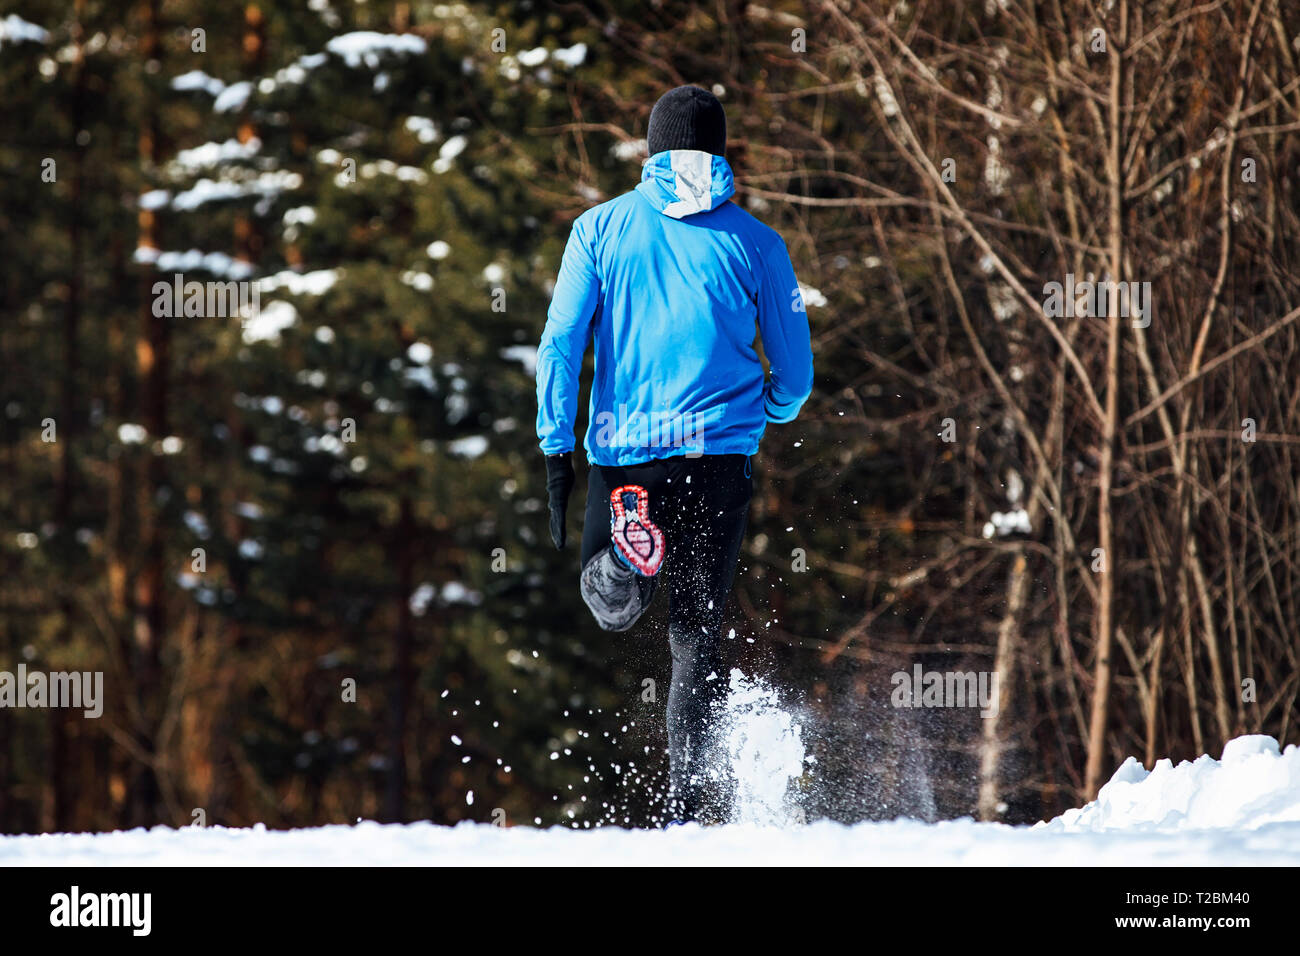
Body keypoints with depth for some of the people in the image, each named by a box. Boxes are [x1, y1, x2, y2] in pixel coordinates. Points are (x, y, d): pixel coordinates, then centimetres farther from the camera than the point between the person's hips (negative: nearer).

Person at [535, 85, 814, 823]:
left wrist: (557, 450, -2)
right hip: (719, 453, 0)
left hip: (622, 450, 0)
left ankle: (623, 563, -20)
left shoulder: (601, 229, 6)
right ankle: (686, 806, -6)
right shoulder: (754, 242, 5)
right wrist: (765, 416, 31)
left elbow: (561, 344, -3)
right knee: (698, 633, 6)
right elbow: (796, 374, 9)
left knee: (608, 601, 18)